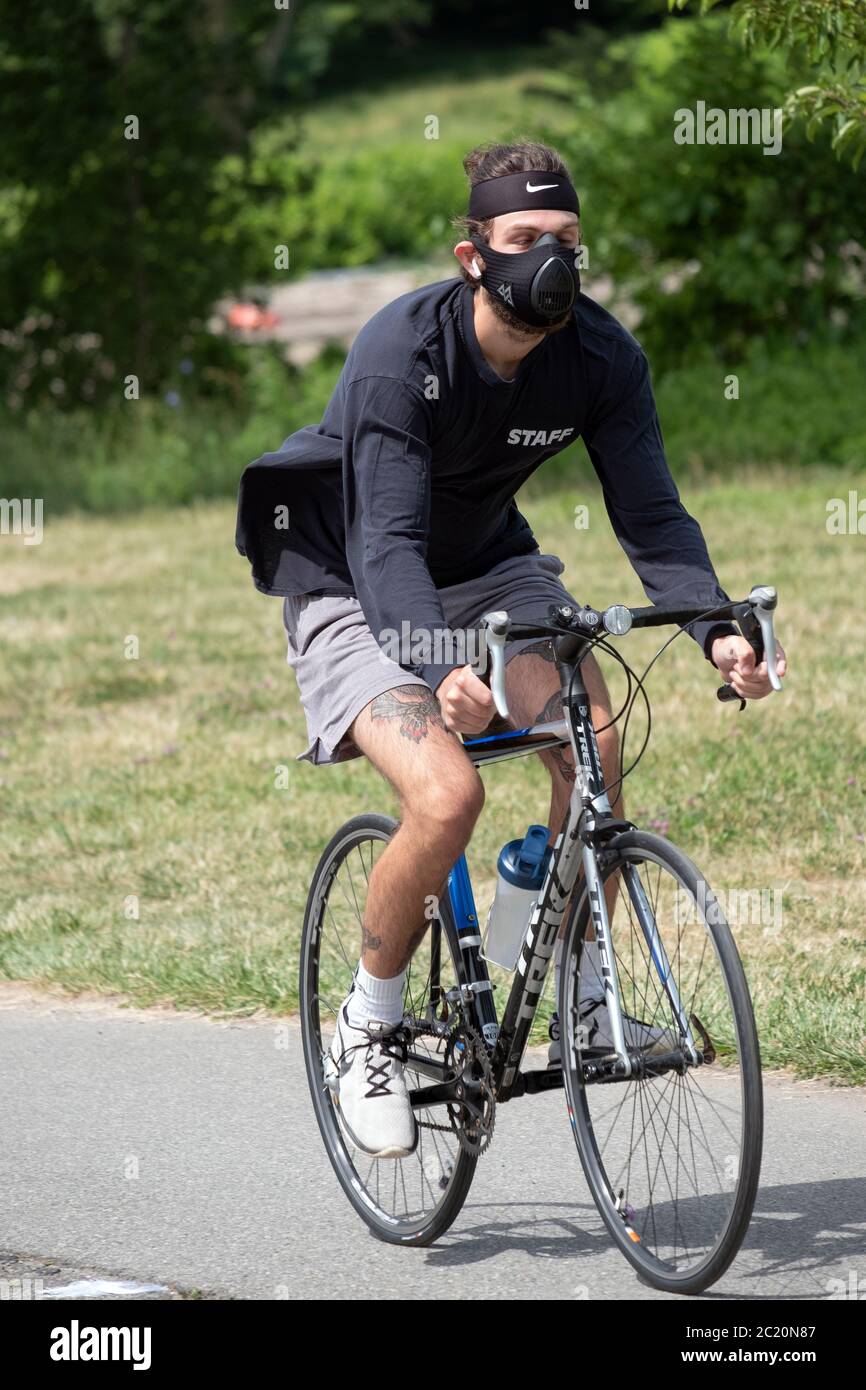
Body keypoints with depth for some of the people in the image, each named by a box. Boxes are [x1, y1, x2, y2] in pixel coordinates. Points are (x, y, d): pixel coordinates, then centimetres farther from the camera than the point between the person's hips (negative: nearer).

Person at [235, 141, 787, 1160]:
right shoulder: (400, 353, -29)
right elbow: (387, 544, -35)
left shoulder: (601, 357, -14)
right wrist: (443, 673, -53)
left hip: (485, 570, 5)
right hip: (356, 594, -5)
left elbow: (651, 514, -15)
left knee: (591, 733, -23)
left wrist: (717, 629, -34)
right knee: (447, 795, -27)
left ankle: (584, 999, -8)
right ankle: (366, 1028, -4)